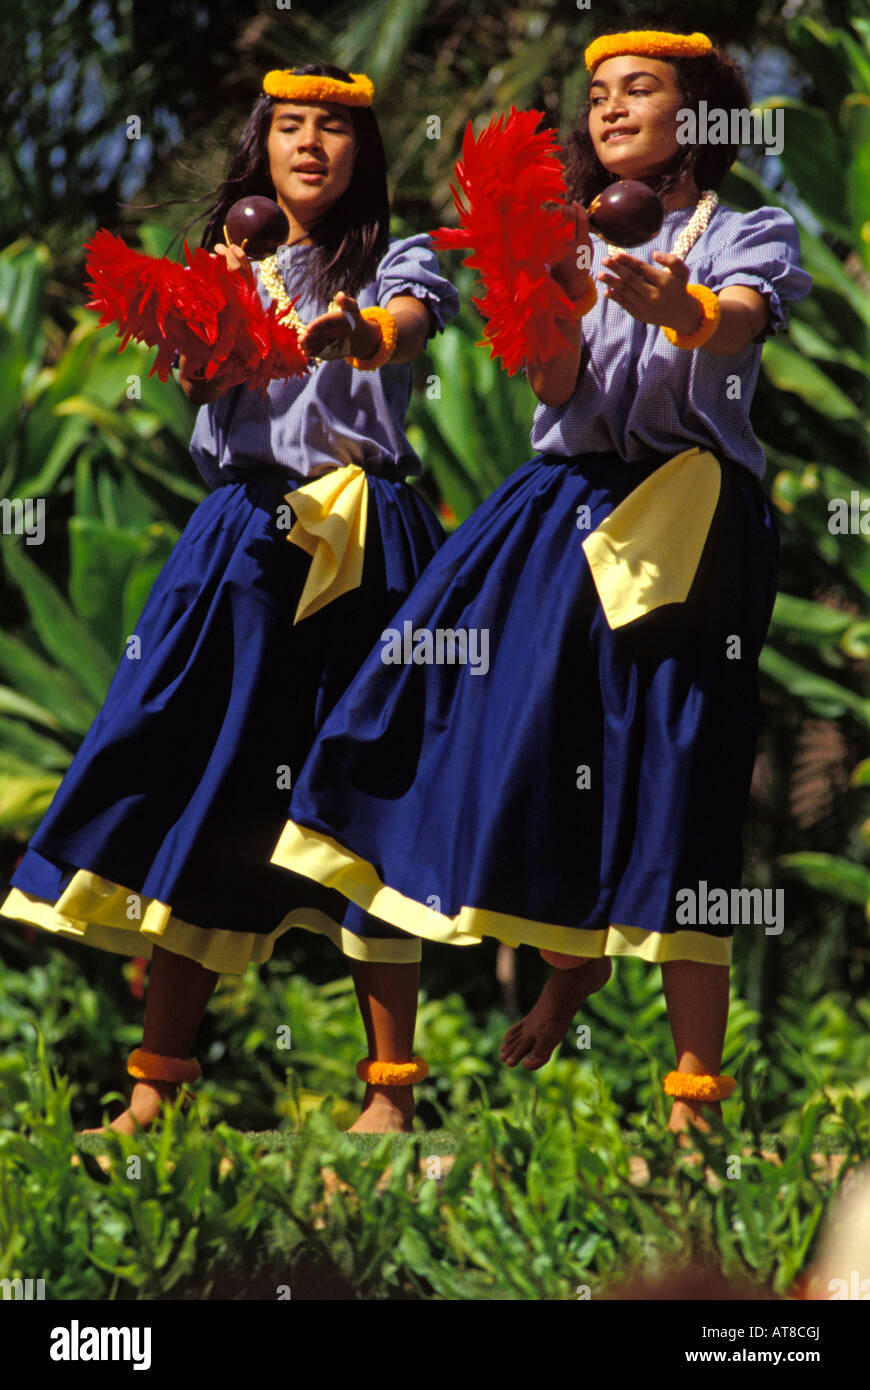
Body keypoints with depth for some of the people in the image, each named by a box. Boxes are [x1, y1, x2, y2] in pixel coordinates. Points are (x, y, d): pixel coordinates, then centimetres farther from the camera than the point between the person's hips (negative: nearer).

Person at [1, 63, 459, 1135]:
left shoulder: (395, 263, 7)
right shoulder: (228, 264, 18)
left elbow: (401, 330, -17)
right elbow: (199, 384, 1)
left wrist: (349, 334, -40)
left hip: (361, 549, -3)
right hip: (243, 537, 3)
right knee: (198, 778, -3)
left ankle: (388, 1089, -4)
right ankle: (157, 1086, -1)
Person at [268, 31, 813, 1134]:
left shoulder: (742, 234, 4)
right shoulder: (575, 240, 15)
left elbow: (740, 324, -20)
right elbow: (556, 390, -1)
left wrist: (679, 309, -44)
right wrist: (561, 312, -24)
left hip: (684, 523, -4)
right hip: (570, 503, 4)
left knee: (669, 763, -11)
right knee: (525, 730, -3)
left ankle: (693, 1091, -9)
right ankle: (572, 954, 28)